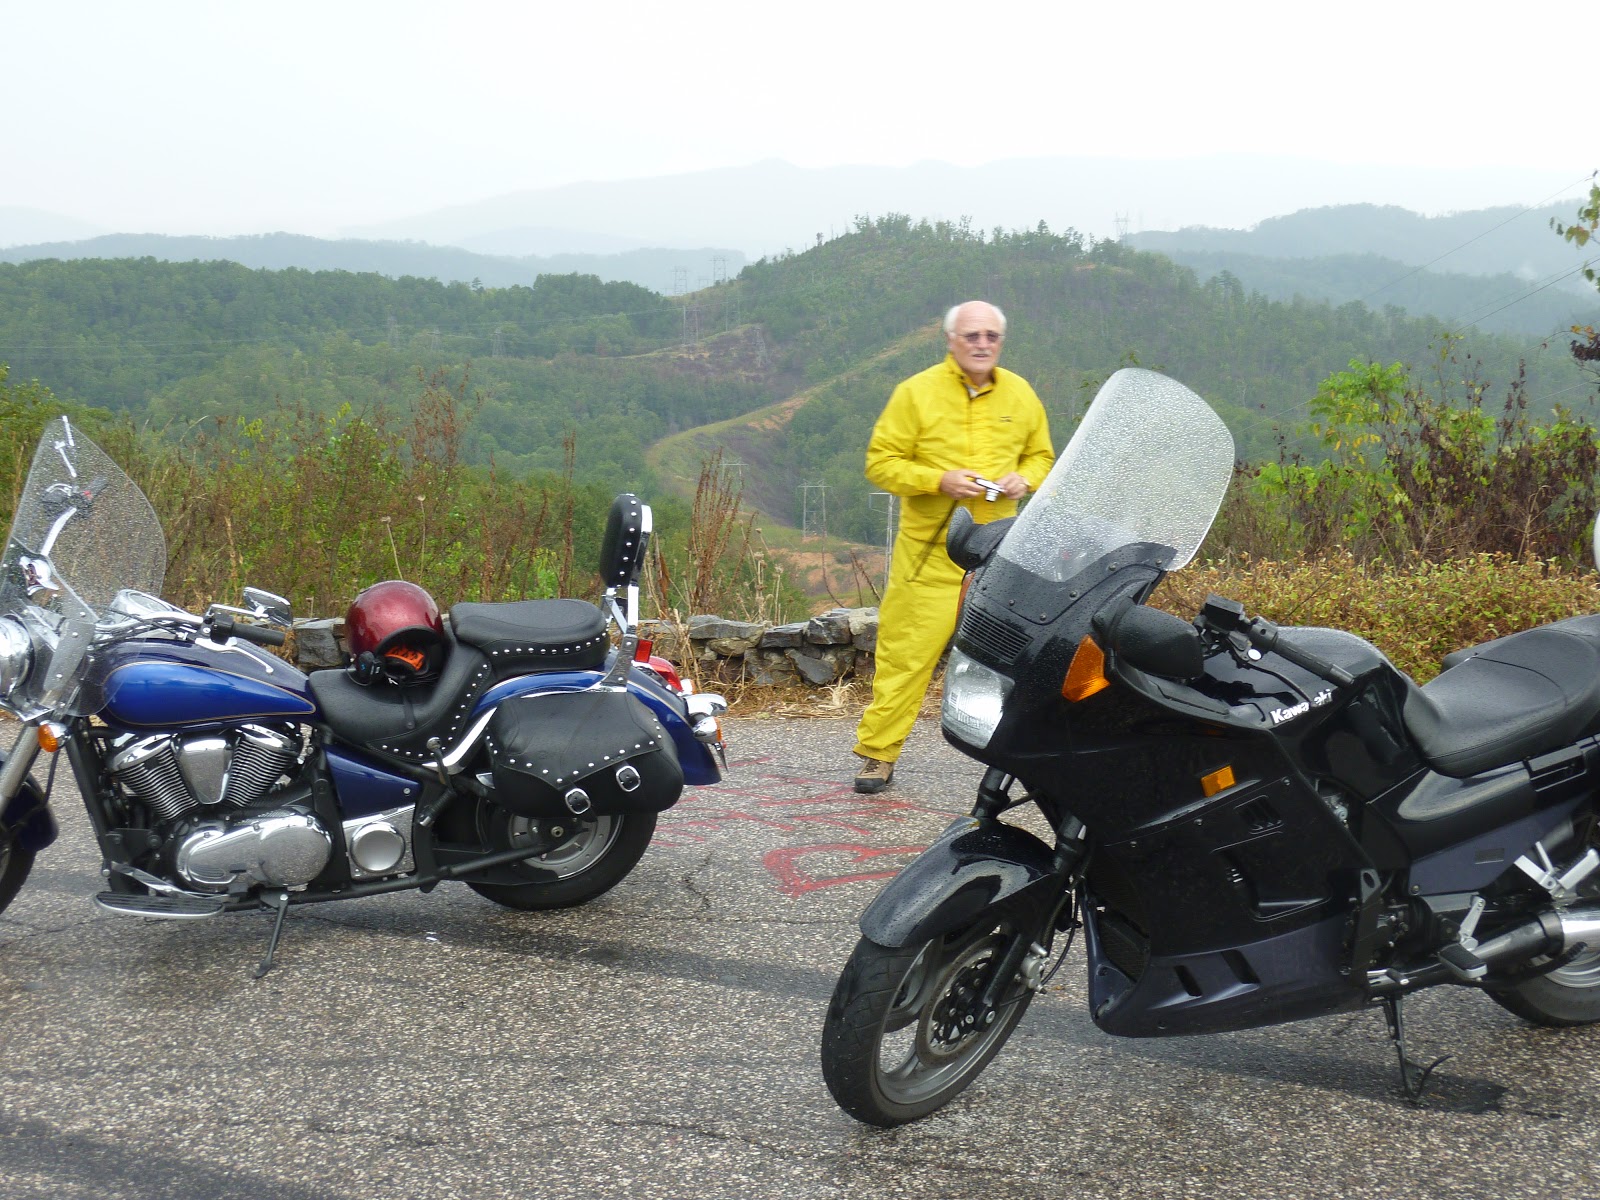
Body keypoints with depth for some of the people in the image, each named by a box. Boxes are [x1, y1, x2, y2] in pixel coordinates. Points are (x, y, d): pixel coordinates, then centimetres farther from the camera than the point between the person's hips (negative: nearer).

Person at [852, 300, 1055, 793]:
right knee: (906, 653, -2)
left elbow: (1040, 455, 22)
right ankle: (877, 754, 7)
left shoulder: (1021, 395, 10)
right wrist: (939, 480, -18)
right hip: (931, 549, -3)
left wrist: (1024, 479, -2)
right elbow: (881, 462, -4)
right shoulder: (916, 392, -2)